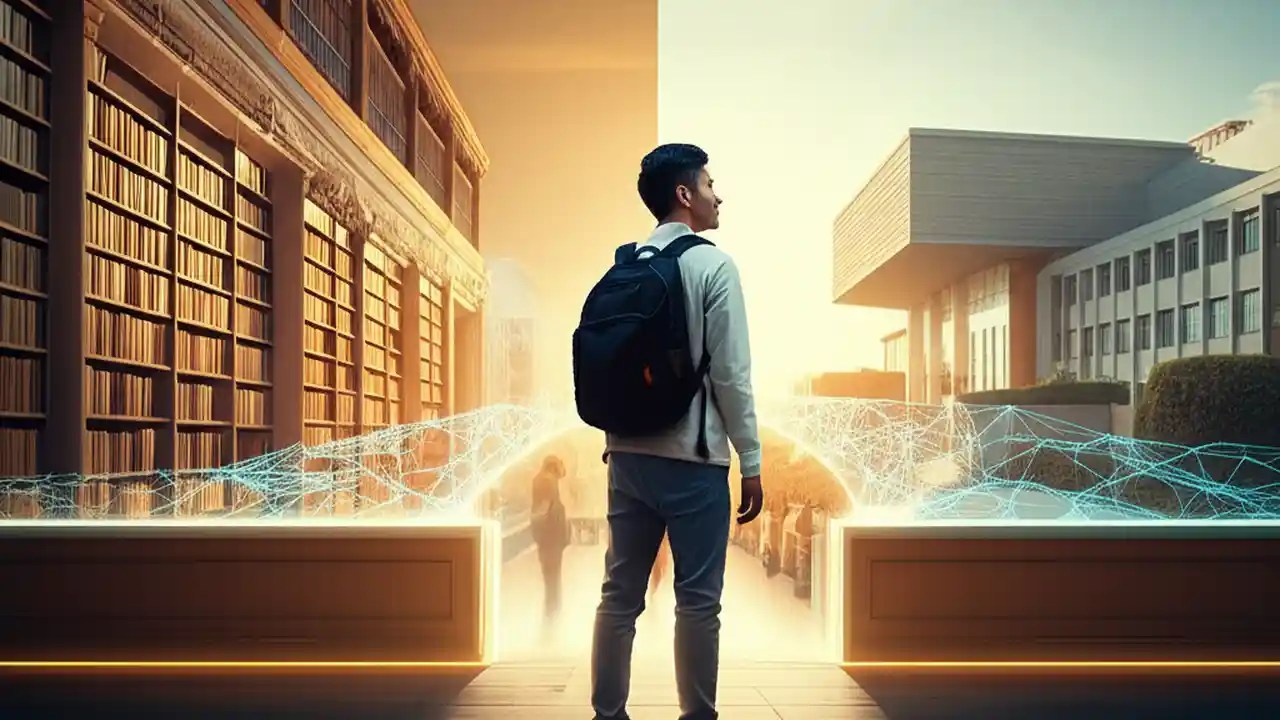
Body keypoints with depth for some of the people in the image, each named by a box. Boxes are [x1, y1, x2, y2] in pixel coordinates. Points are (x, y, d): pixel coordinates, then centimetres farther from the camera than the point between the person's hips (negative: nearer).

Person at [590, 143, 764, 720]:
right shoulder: (713, 265, -7)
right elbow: (731, 375, -11)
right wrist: (750, 463, -6)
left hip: (628, 454, 6)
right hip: (691, 458, -6)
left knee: (620, 592, 9)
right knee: (697, 599, 3)